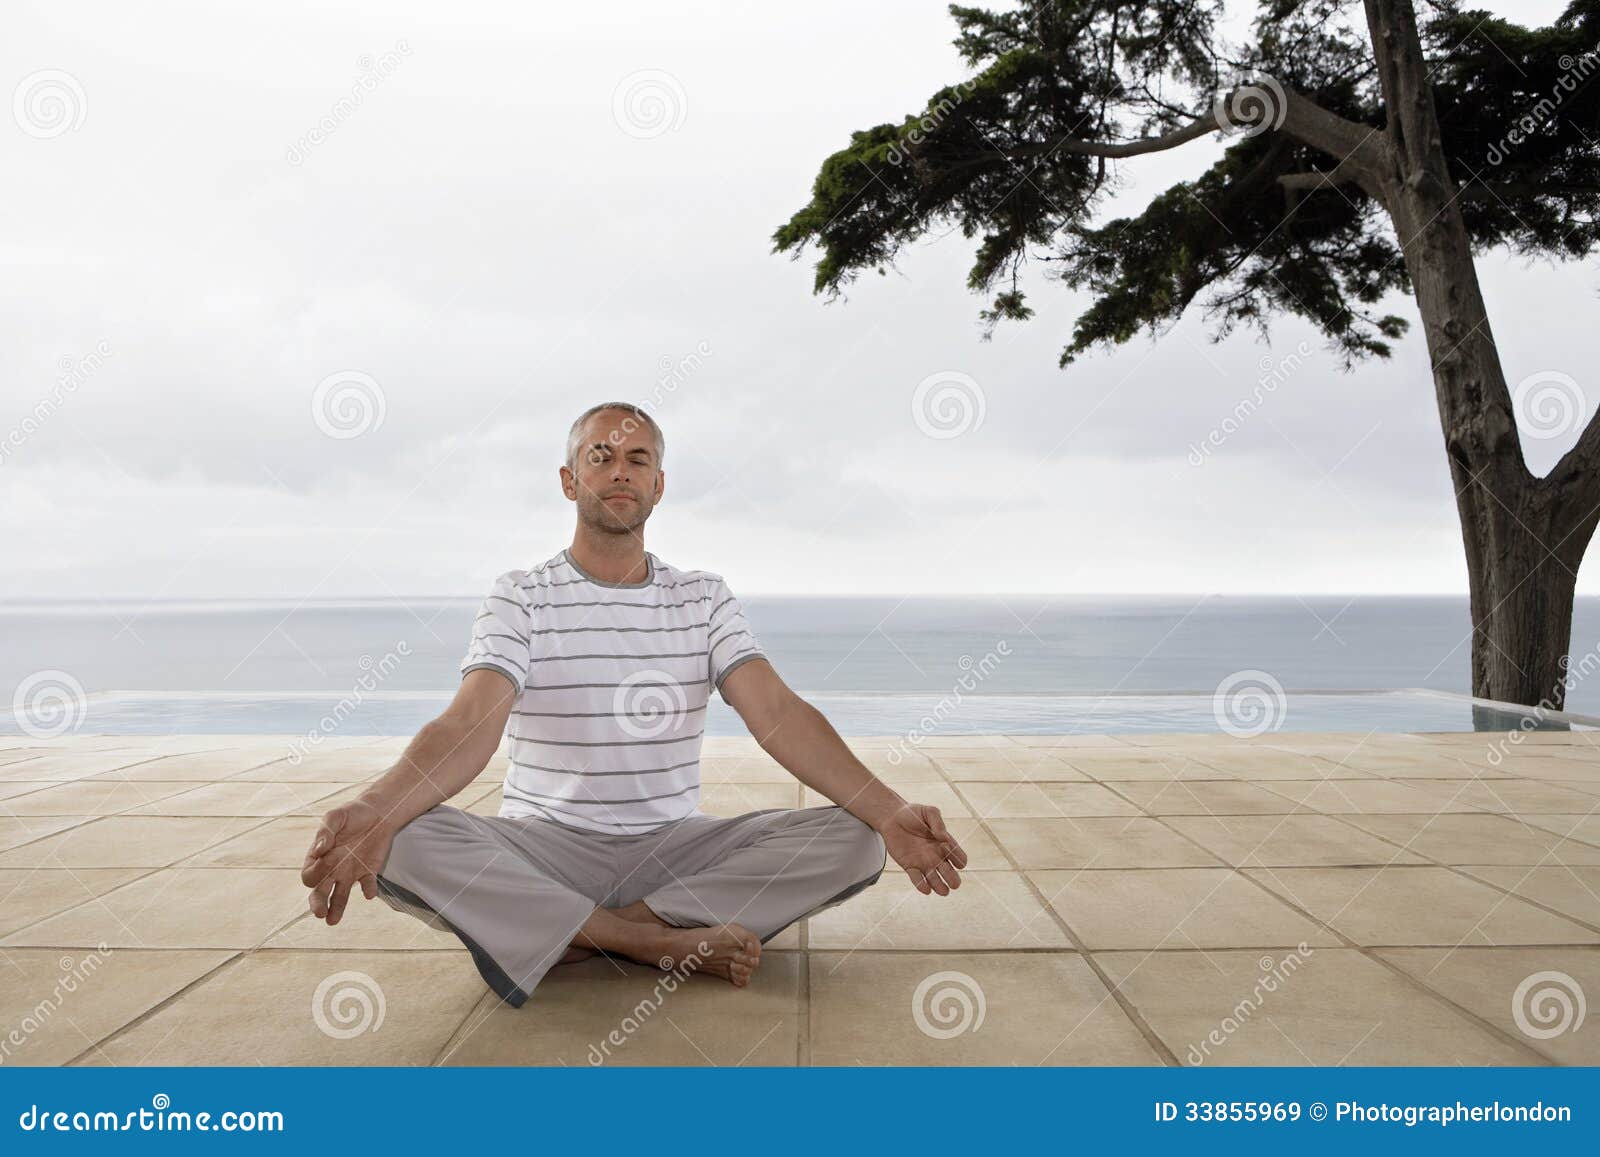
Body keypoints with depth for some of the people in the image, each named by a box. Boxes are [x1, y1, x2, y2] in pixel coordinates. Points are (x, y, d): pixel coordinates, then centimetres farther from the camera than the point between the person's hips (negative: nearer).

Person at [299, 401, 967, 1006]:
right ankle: (669, 942, -24)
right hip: (543, 846, -2)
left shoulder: (704, 598, 5)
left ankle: (557, 934, -20)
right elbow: (471, 724, -17)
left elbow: (779, 714, -8)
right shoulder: (520, 598, 0)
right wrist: (374, 809, -39)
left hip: (676, 847, 2)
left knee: (854, 841, -20)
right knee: (404, 844, -30)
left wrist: (888, 811, -25)